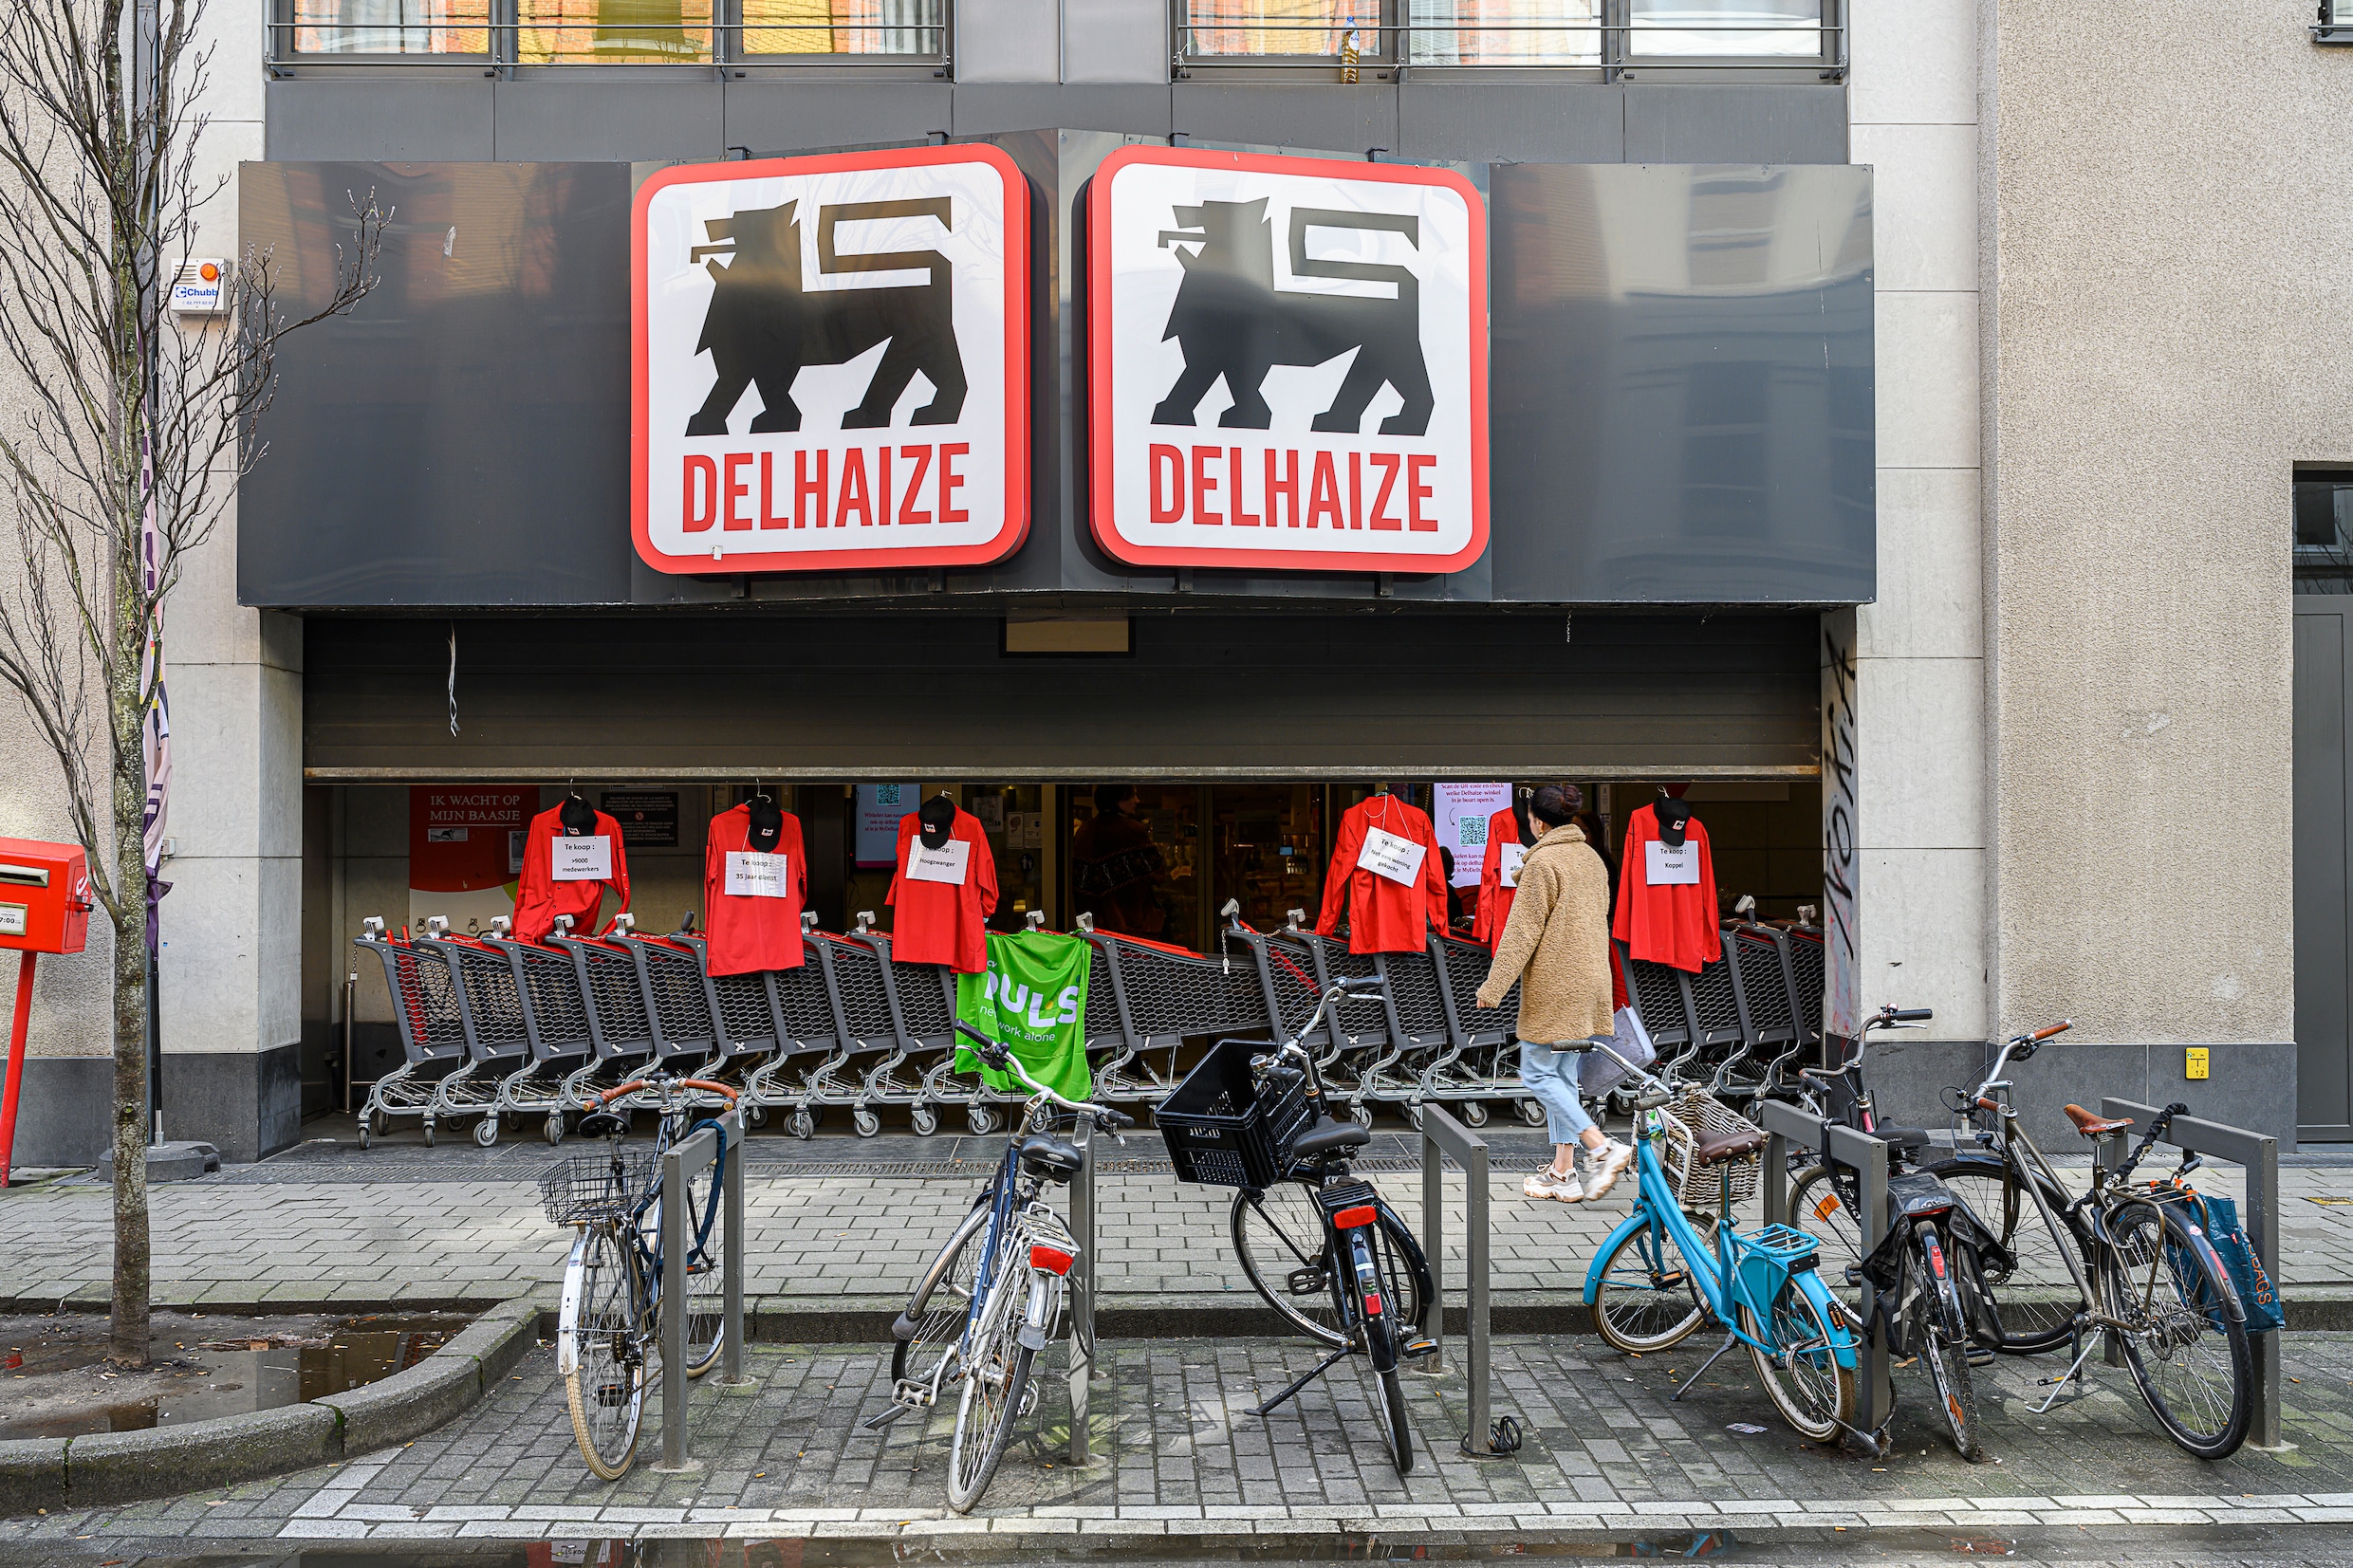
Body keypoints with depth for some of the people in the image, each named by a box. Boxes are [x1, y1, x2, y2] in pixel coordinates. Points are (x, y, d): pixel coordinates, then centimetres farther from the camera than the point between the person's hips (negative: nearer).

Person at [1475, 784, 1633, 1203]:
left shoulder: (1542, 862, -13)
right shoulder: (1592, 859, 13)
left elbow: (1522, 931, -15)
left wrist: (1494, 985, -11)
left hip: (1554, 986, -9)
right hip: (1590, 983, 9)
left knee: (1538, 1074, -2)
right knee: (1563, 1076, 12)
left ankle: (1605, 1149, -12)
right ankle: (1563, 1173, 11)